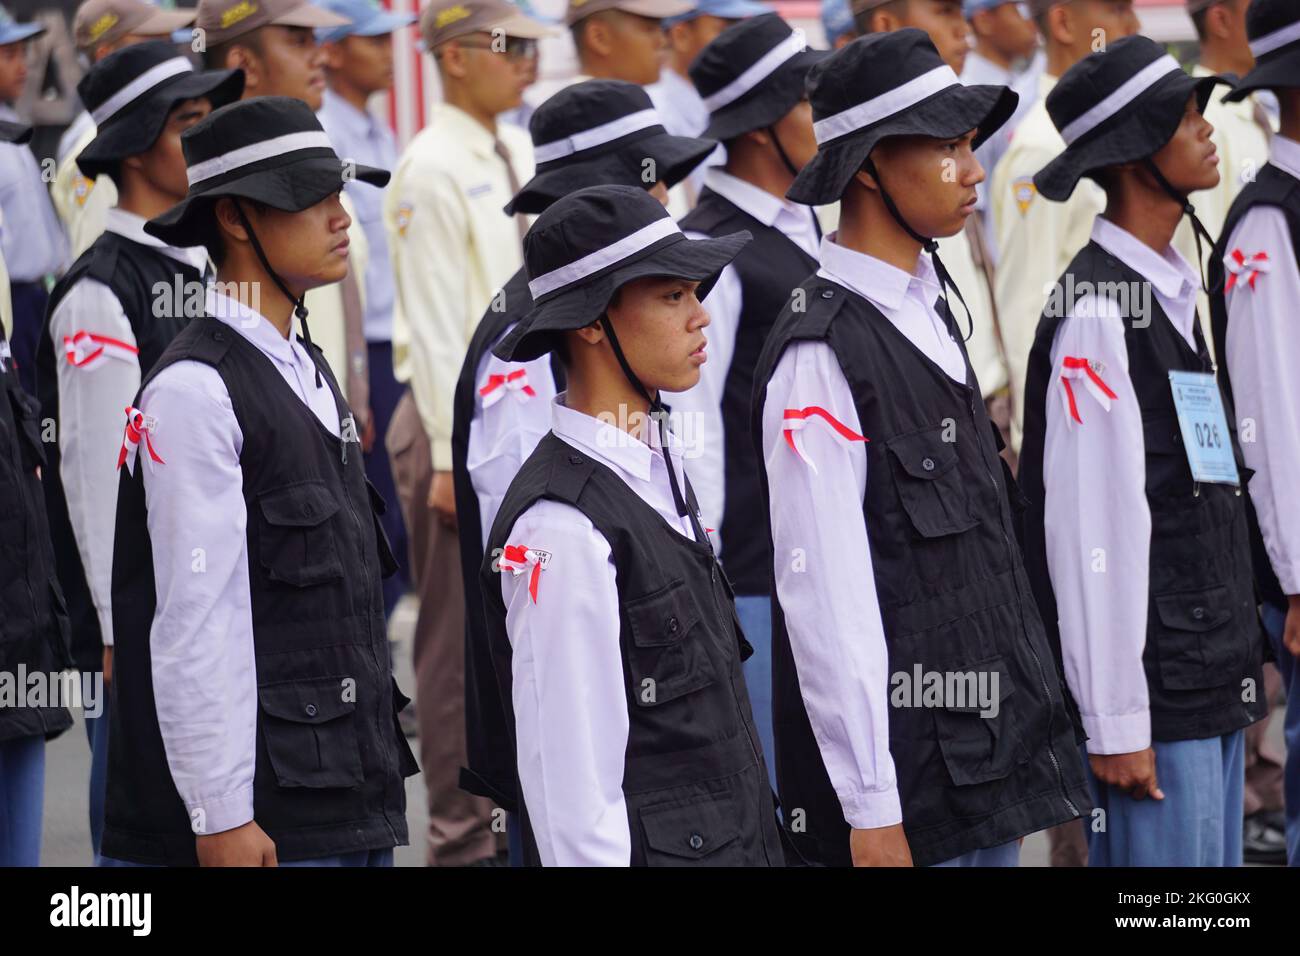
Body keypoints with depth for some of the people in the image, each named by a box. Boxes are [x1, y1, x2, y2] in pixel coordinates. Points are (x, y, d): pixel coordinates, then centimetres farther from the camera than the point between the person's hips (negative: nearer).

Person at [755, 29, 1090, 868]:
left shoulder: (929, 307, 12)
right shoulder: (820, 354, -16)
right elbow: (825, 598, -19)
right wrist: (870, 810, -19)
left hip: (989, 756, 9)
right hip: (905, 778, -8)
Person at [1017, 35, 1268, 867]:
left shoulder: (1170, 288, 13)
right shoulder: (1096, 313, -15)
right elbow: (1090, 527, -17)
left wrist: (1237, 660, 17)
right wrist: (1115, 723, -17)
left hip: (1211, 674, 9)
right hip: (1155, 690, -9)